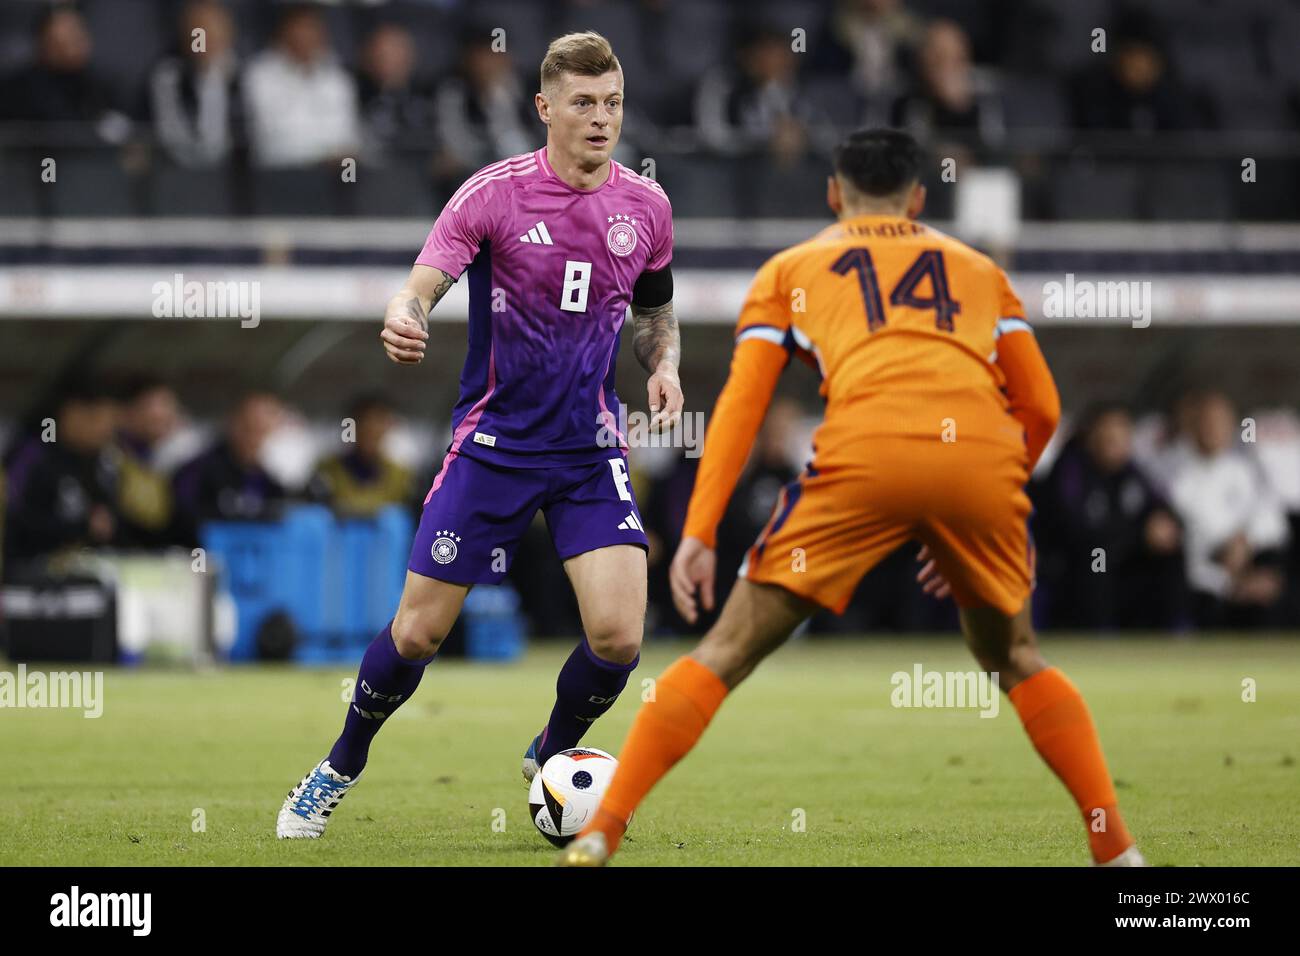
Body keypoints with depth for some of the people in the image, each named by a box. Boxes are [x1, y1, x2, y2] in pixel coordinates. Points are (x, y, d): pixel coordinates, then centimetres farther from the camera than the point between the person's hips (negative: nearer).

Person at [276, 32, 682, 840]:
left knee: (618, 637, -13)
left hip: (590, 448, 2)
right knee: (419, 631, 0)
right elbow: (421, 288, -18)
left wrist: (664, 364, -2)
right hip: (493, 441, -2)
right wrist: (403, 320, -41)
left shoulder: (645, 206, 2)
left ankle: (550, 759, 17)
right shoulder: (495, 193, -9)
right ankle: (340, 770, 26)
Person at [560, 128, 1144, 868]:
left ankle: (600, 834, -2)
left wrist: (699, 535, 10)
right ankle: (1116, 845, 18)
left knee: (728, 652, 7)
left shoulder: (791, 269, 27)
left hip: (866, 452, -2)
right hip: (981, 453, 2)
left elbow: (740, 404, 15)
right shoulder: (978, 269, 32)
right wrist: (969, 529, 37)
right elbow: (1041, 409, 28)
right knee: (1014, 659, 26)